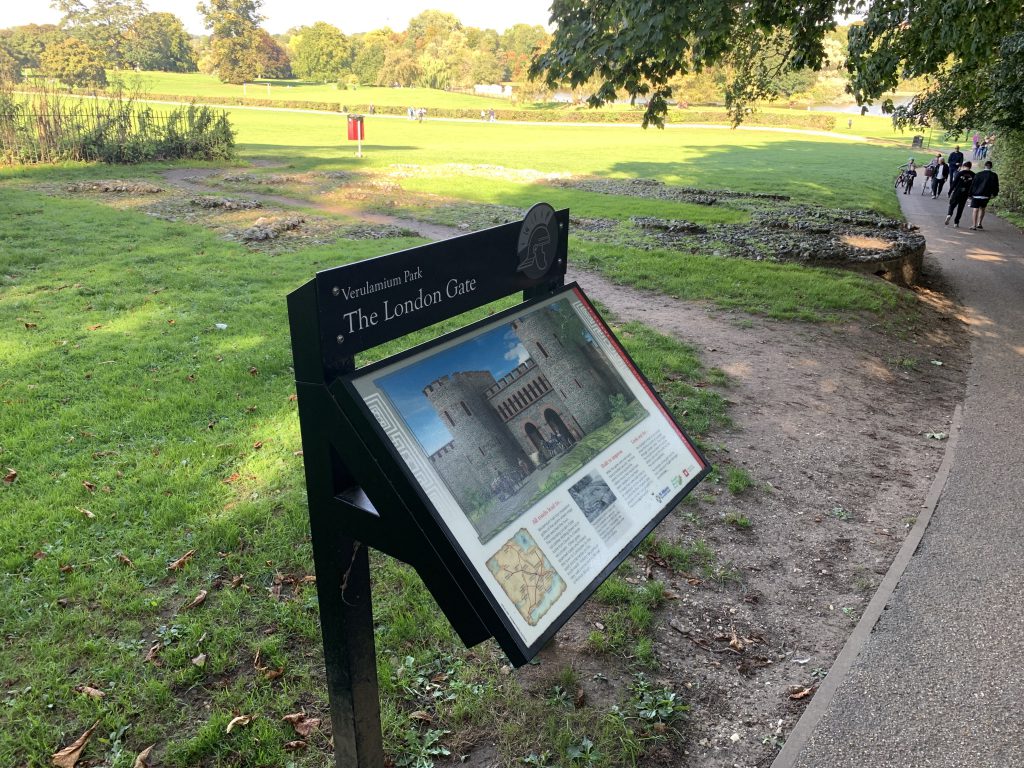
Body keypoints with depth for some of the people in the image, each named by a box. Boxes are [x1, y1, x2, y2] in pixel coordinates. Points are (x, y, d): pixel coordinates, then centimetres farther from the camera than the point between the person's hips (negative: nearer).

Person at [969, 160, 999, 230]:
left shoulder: (979, 174, -4)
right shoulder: (994, 175, 0)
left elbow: (973, 184, -3)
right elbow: (996, 186, 4)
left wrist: (971, 194, 3)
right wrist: (994, 194, 18)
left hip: (976, 195, -2)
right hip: (986, 195, 2)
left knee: (976, 209, 1)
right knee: (982, 208, 17)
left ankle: (974, 225, -2)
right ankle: (979, 224, 11)